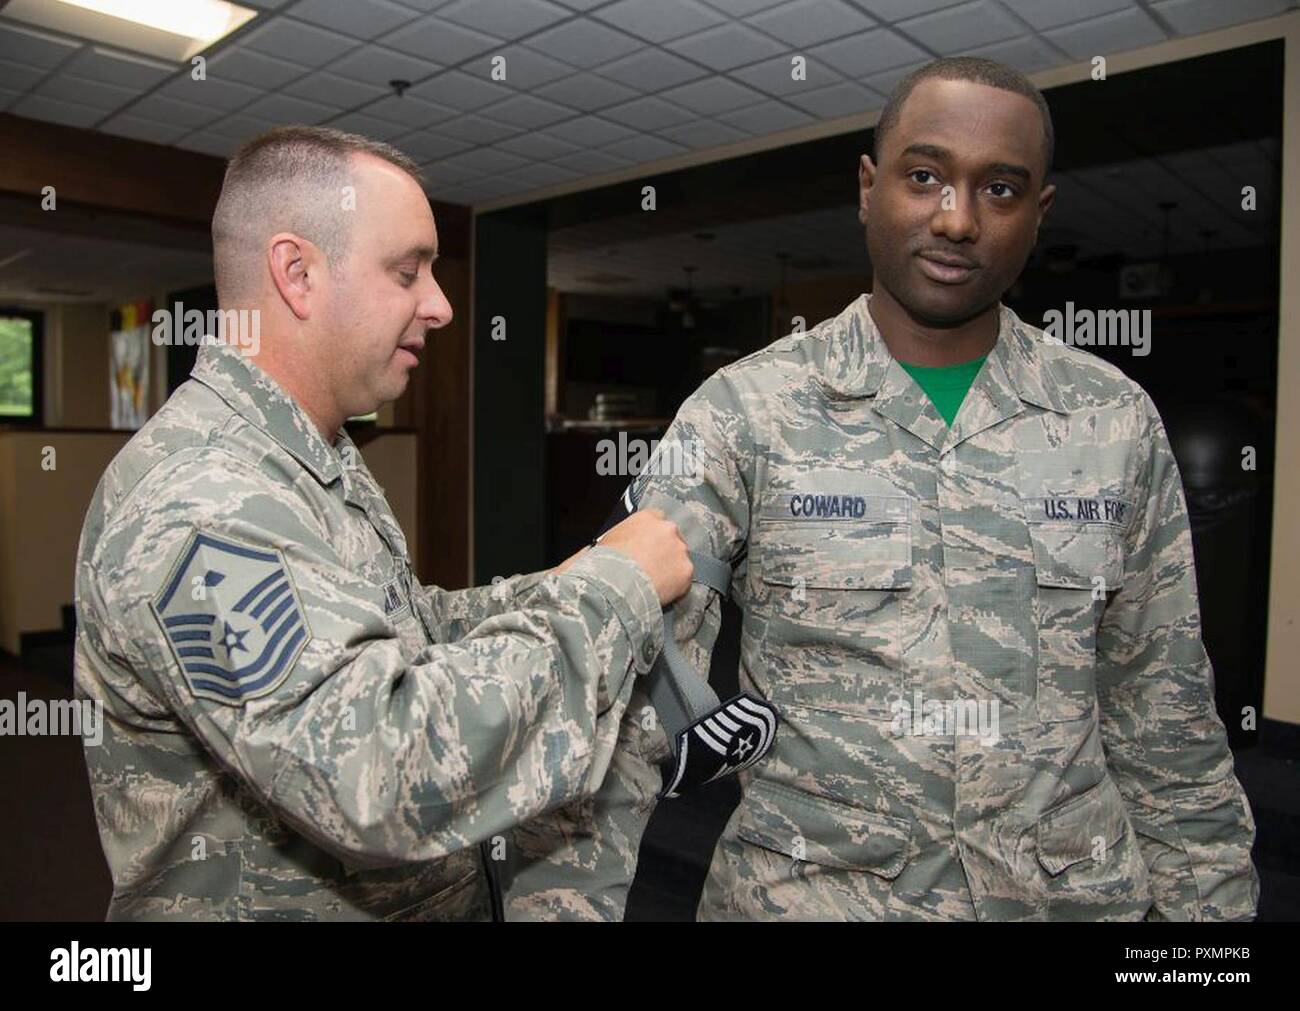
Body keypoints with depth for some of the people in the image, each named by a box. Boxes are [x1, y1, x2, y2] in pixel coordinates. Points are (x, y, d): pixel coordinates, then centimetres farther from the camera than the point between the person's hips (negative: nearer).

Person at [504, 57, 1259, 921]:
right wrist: (565, 897, -22)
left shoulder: (1117, 420, -2)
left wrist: (1205, 894, 7)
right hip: (804, 889, -2)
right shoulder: (744, 412, -12)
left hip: (1078, 889, 4)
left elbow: (1163, 705, 5)